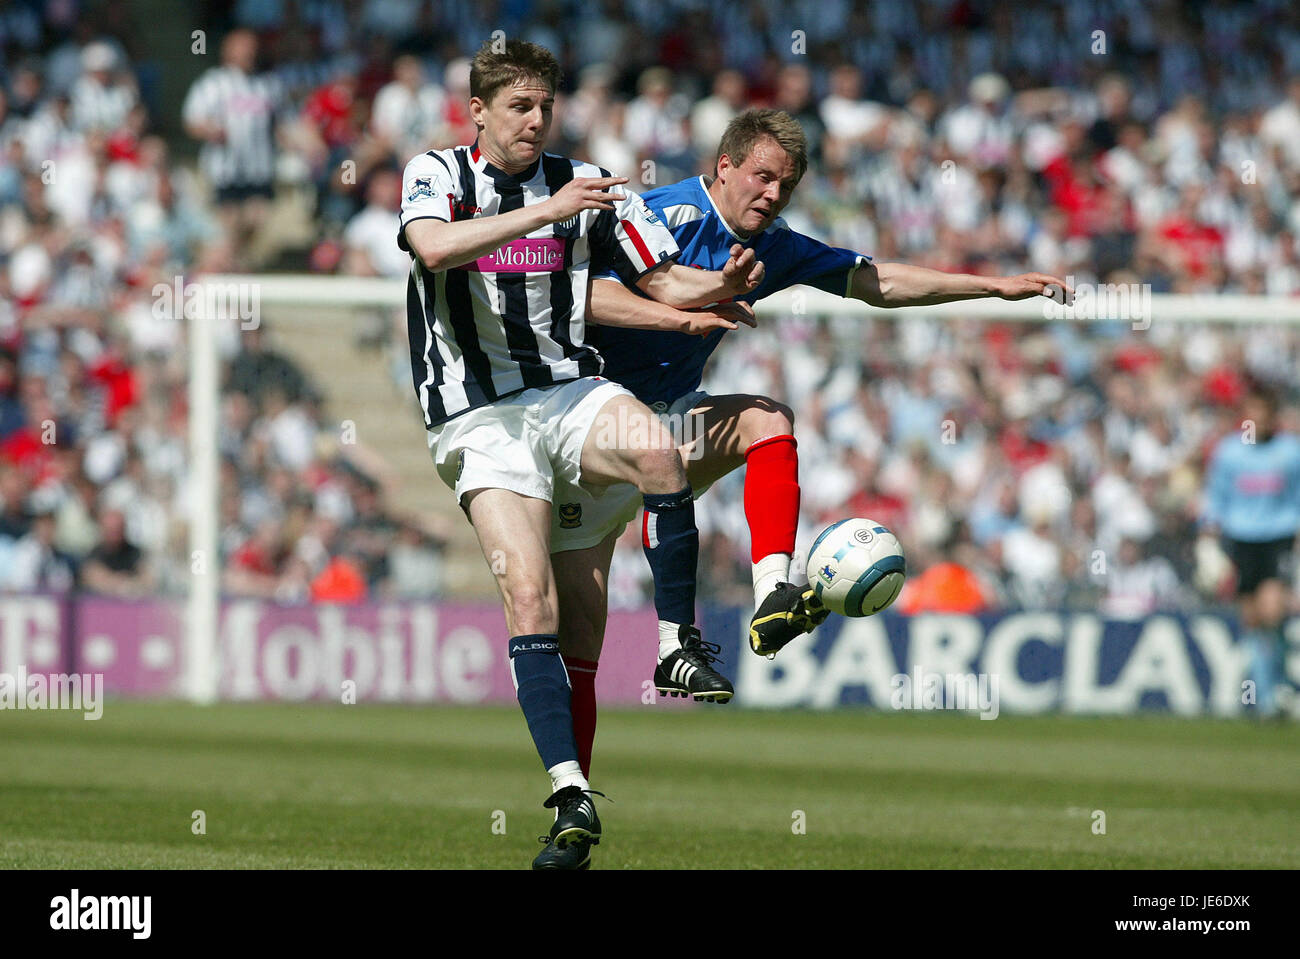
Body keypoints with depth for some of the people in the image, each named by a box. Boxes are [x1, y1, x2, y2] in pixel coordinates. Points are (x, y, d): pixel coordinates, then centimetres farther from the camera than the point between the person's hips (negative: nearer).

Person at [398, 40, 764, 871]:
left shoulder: (586, 185, 10)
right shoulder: (436, 175, 3)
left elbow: (662, 280, 12)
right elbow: (434, 247, -20)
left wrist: (721, 286, -10)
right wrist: (546, 212, -26)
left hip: (571, 392, 2)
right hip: (479, 419, -2)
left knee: (658, 451, -33)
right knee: (528, 598, -17)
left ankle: (679, 646, -18)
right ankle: (572, 796, -19)